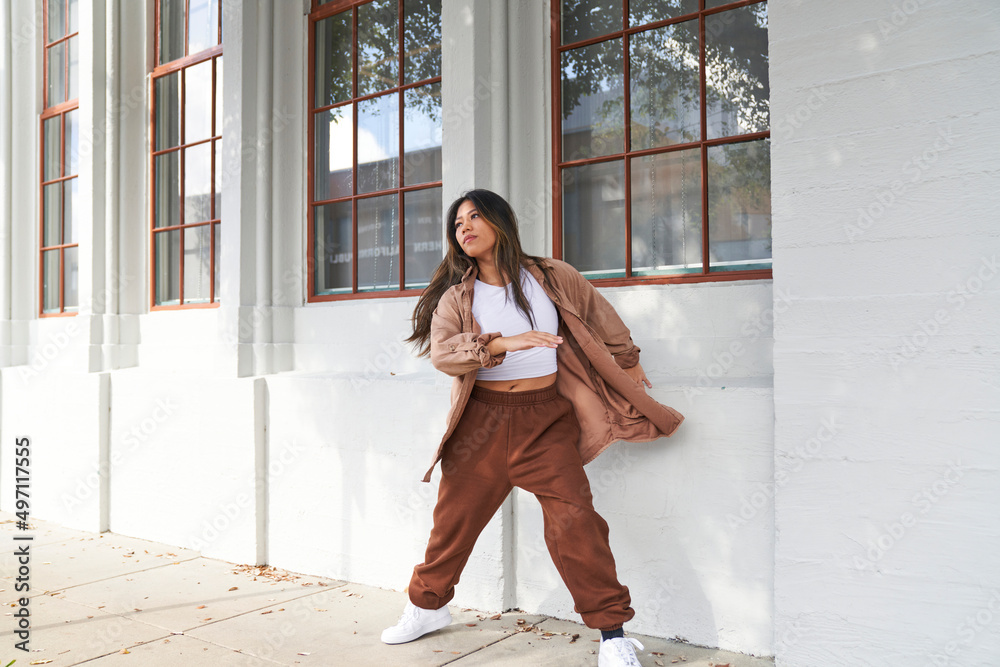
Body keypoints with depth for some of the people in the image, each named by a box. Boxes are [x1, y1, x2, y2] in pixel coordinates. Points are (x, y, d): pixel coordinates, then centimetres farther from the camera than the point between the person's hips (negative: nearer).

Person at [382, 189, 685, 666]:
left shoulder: (552, 278, 3)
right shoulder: (456, 297, 3)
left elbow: (599, 314, 17)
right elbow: (440, 351, -14)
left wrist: (628, 362, 26)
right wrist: (503, 343, -28)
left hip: (546, 418, -1)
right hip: (482, 418, 2)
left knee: (573, 517, -11)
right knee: (455, 515, 10)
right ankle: (427, 605, 34)